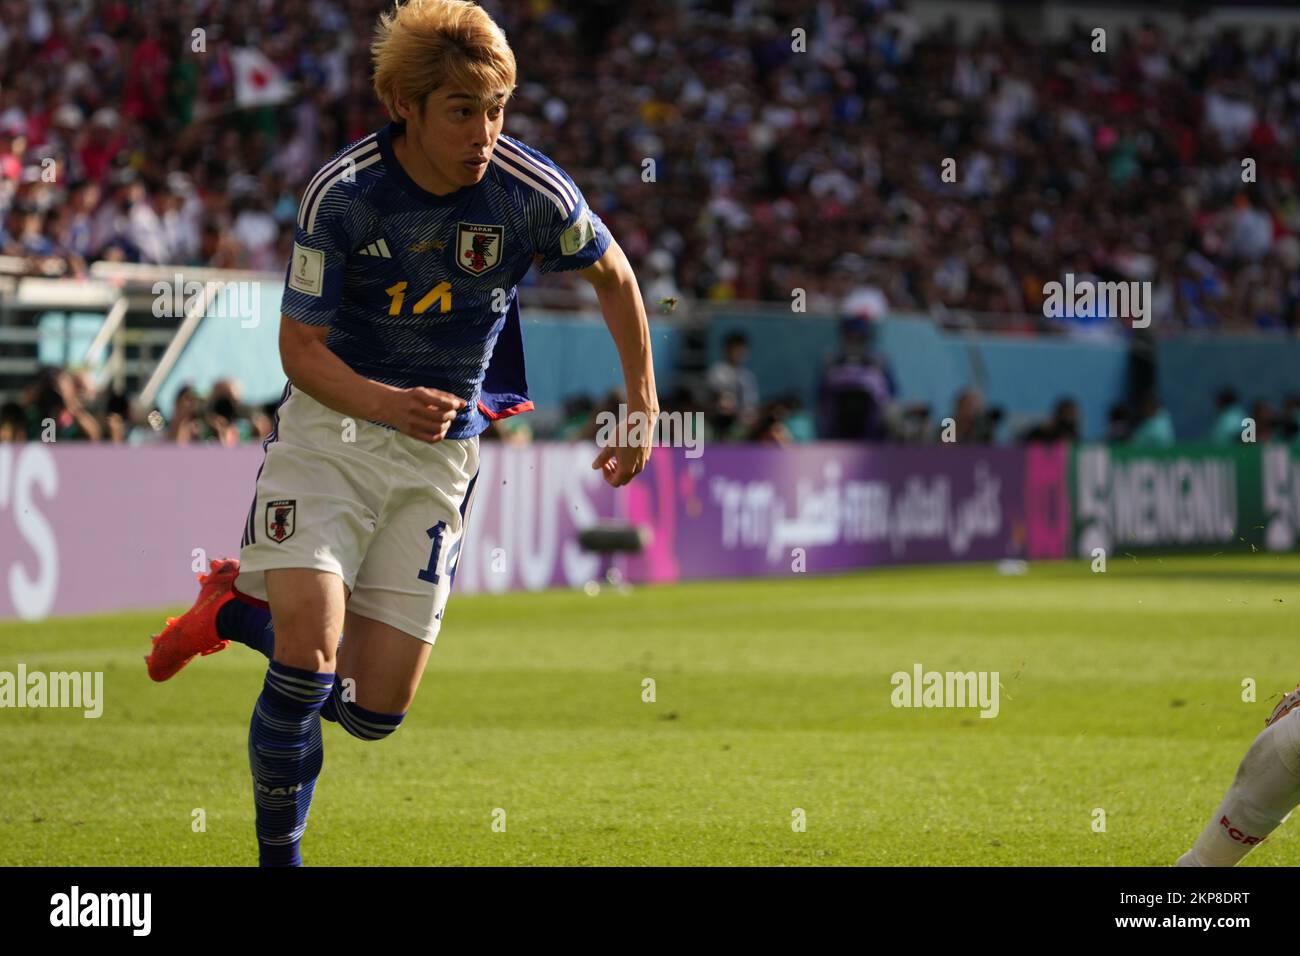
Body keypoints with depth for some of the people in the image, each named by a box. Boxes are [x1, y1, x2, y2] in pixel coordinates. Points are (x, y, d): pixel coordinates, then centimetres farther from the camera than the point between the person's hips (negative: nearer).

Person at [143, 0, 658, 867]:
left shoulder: (534, 192, -13)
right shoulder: (343, 194, -16)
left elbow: (614, 276, 7)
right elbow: (300, 348, -11)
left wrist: (643, 405, 9)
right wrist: (388, 404, -30)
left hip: (441, 454, 2)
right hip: (331, 426, -2)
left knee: (375, 713, 2)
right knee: (310, 652, -22)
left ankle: (240, 609, 29)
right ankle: (278, 853, -1)